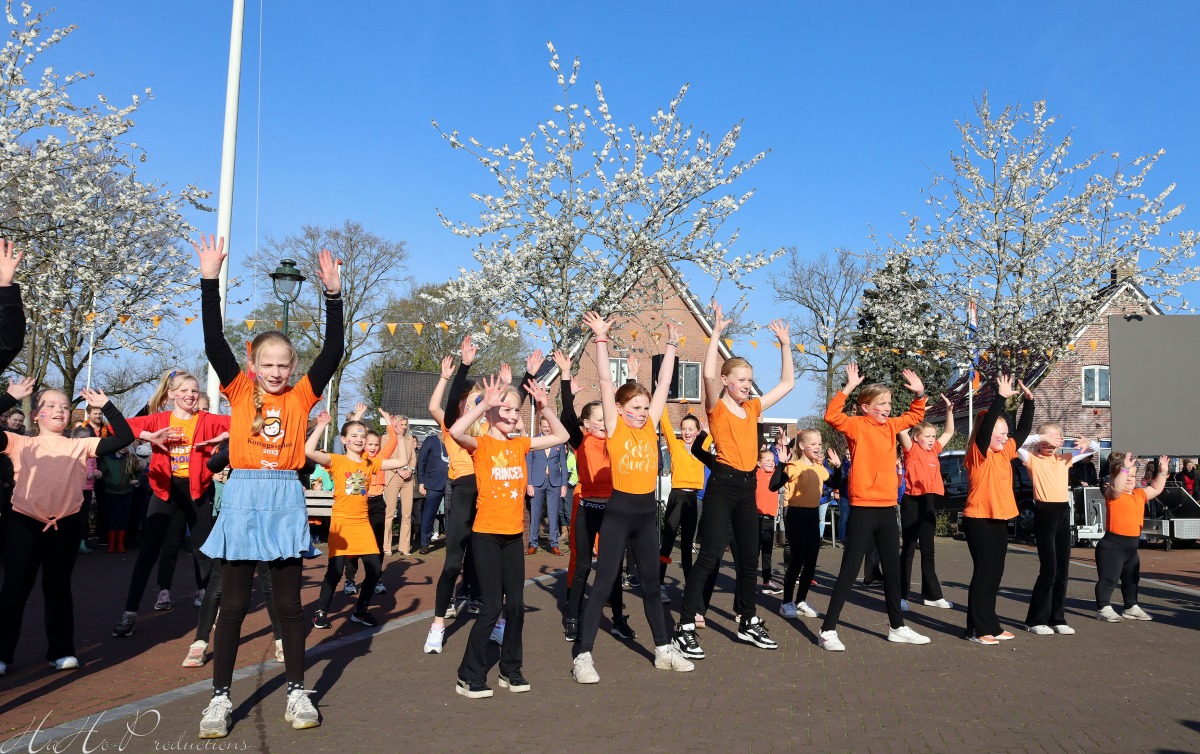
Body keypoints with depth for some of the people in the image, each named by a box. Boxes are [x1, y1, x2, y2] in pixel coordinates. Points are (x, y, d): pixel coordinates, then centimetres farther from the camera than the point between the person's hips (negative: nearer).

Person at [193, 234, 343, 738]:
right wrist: (210, 281, -15)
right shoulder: (238, 391, 3)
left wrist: (333, 295, -13)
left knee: (289, 602, 8)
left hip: (285, 499, 0)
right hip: (242, 498, 0)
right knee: (233, 603, 6)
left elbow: (332, 352, -5)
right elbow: (214, 341, -7)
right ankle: (220, 697, 18)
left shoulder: (301, 396, 3)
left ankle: (297, 692, 19)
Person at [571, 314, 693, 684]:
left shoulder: (650, 425, 7)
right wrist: (601, 339, -13)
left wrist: (671, 345, 11)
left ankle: (664, 650, 26)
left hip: (647, 512, 5)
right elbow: (605, 381, -10)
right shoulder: (615, 426, -4)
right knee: (603, 584, -3)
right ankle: (582, 657, 2)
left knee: (651, 584, 16)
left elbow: (664, 383, 10)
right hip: (618, 512, -5)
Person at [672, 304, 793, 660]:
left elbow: (787, 383, 18)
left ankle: (748, 622, 28)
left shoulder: (753, 408, 12)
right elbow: (708, 374, -26)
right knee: (709, 556, -9)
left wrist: (785, 345, 12)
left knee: (749, 558, 14)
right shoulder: (717, 407, -6)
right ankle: (685, 627, -4)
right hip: (722, 485, -7)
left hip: (747, 487, 7)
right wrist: (717, 331, -24)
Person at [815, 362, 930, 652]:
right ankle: (828, 630, 0)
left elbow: (915, 416, 29)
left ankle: (897, 627, 29)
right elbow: (832, 416, -27)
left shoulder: (891, 425, 11)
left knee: (893, 569, 16)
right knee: (849, 571, -5)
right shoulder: (857, 425, -9)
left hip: (888, 509, 7)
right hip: (863, 509, -7)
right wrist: (848, 387, -29)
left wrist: (919, 394, 13)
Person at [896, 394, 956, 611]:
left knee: (927, 550, 13)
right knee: (908, 549, -1)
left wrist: (949, 410, 14)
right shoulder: (911, 450, -5)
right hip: (912, 502, -6)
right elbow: (902, 430, -22)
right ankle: (901, 595, 4)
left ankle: (932, 594, 20)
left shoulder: (934, 451, 12)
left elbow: (949, 433, 24)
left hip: (929, 503, 6)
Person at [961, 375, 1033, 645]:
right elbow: (985, 426, -26)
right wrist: (1001, 397, -28)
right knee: (983, 573, -5)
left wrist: (1028, 400, 7)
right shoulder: (979, 453, -10)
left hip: (1000, 520, 8)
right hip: (979, 520, -8)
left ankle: (990, 625, 20)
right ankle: (977, 628, 2)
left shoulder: (1005, 453, 10)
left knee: (995, 574, 12)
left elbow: (1024, 430, 16)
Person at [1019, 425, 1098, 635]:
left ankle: (1057, 619, 17)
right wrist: (1041, 437, -19)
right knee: (1049, 569, -7)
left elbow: (1095, 448, 21)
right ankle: (1035, 620, 3)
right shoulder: (1032, 459, 0)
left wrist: (1087, 443, 0)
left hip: (1064, 512, 6)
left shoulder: (1065, 459, 15)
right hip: (1044, 512, -6)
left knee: (1062, 570, 8)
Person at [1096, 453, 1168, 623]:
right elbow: (1117, 487, -35)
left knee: (1132, 579, 20)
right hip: (1112, 545, -9)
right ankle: (1103, 609, 1)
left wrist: (1162, 472, 11)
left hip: (1131, 545, 9)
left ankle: (1131, 608, 34)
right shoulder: (1112, 494, -13)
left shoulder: (1139, 494, 12)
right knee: (1108, 578, -5)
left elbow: (1156, 489, 22)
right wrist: (1125, 468, -37)